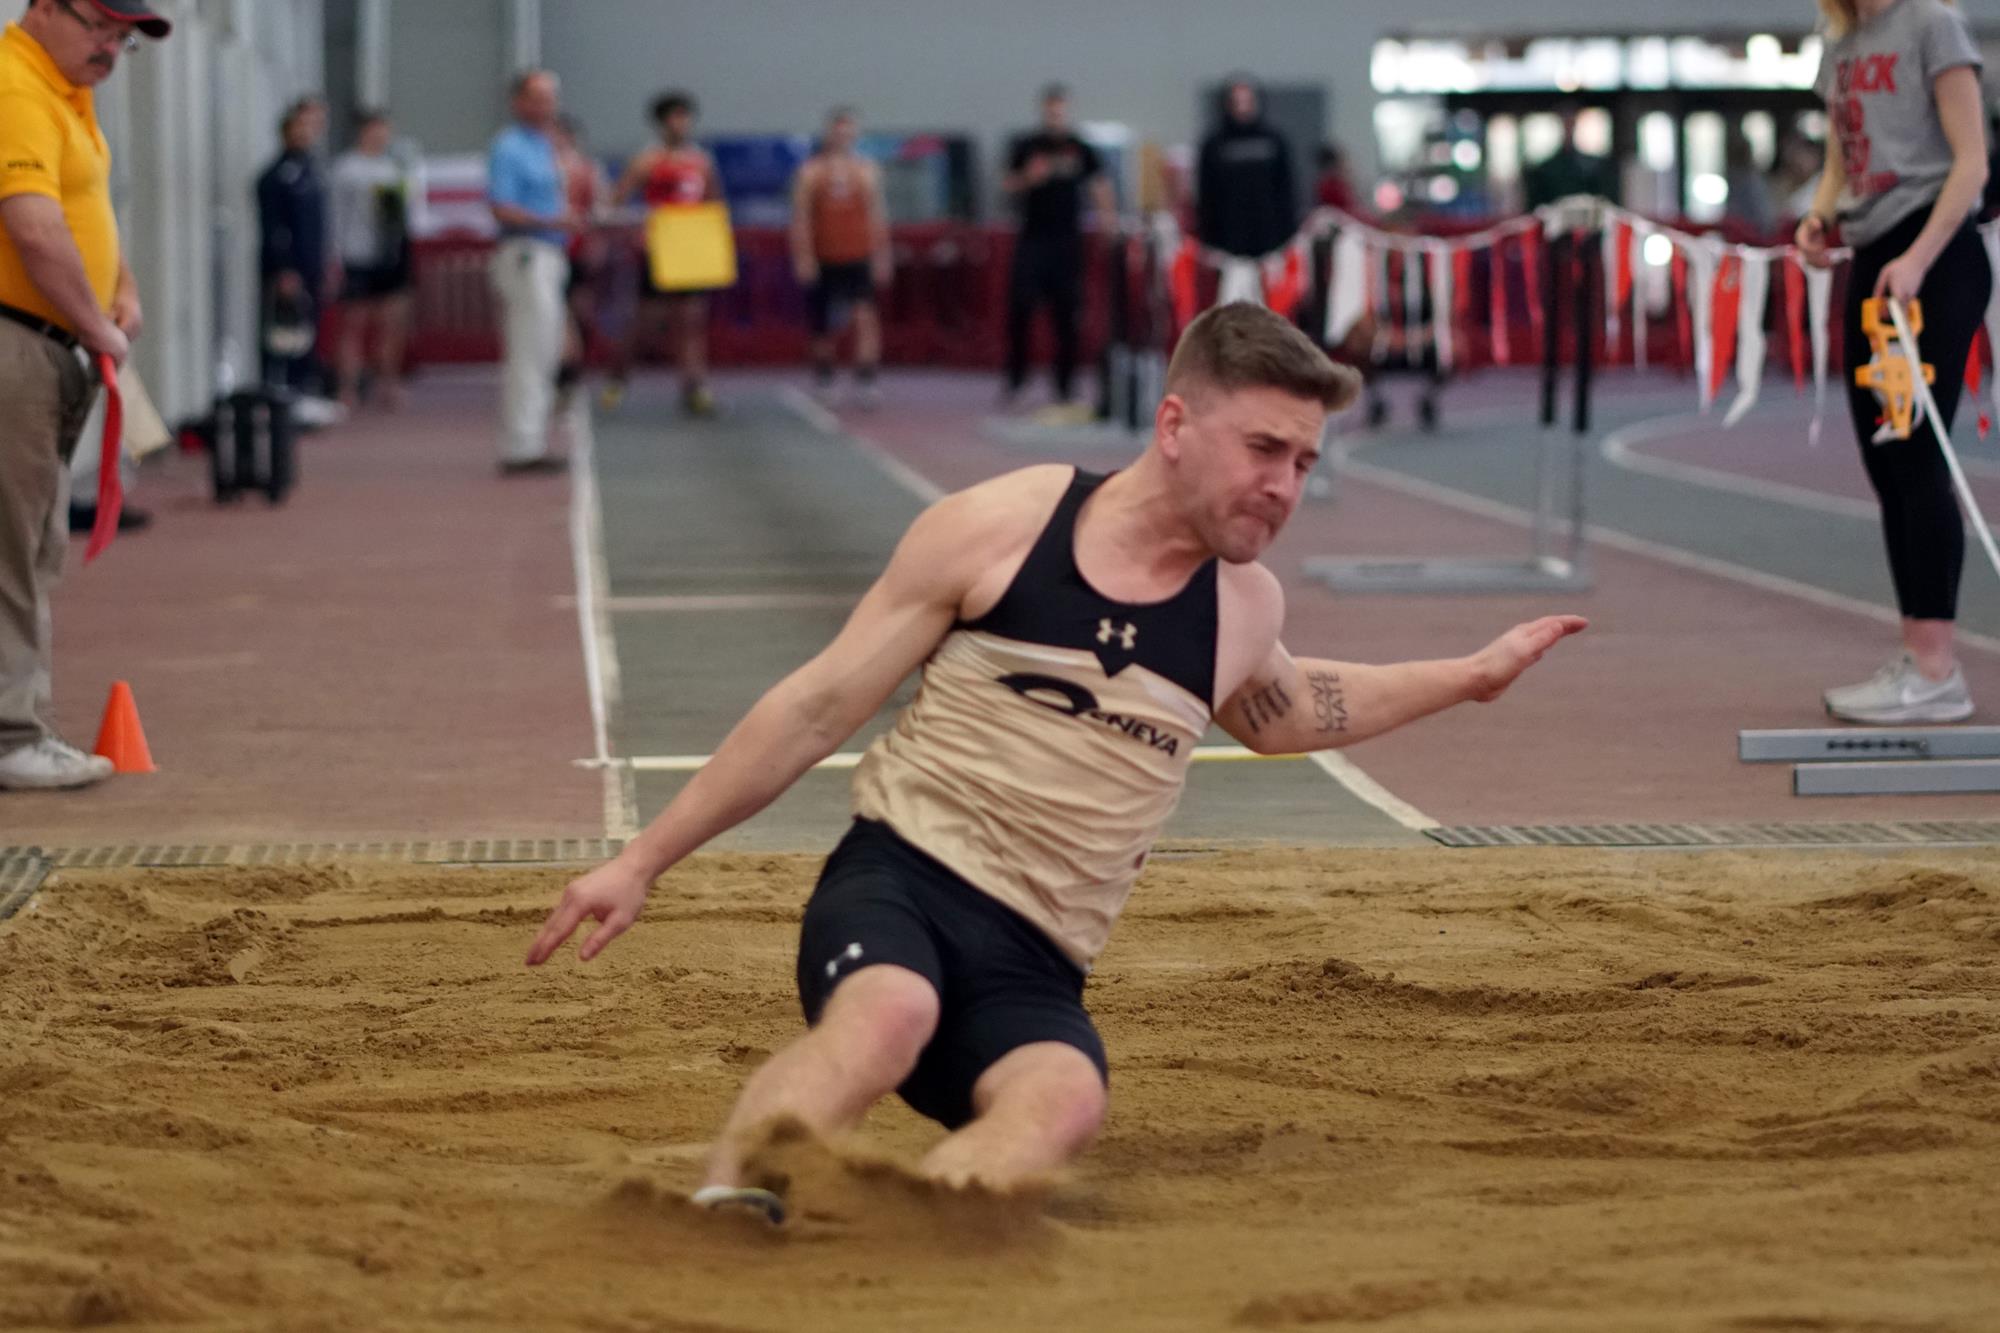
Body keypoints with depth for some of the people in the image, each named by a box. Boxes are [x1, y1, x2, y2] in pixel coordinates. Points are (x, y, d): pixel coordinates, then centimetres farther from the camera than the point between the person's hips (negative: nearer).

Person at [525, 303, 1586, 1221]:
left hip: (1032, 968, 3)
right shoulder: (998, 529, -2)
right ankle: (720, 1209, -51)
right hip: (899, 879, -2)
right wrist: (643, 860, 2)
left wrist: (1467, 677, 36)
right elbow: (819, 705, 3)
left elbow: (1275, 714, 39)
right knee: (886, 1017, -40)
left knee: (1062, 1097, -35)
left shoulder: (1243, 605, 13)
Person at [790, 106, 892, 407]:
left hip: (859, 259, 0)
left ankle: (867, 382, -20)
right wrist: (803, 258, -9)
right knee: (823, 329, 8)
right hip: (824, 260, 0)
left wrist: (881, 256, 8)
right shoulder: (811, 172, 0)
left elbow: (877, 216, 11)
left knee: (865, 316, -16)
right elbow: (801, 218, -2)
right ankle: (824, 383, 26)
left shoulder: (867, 171, 7)